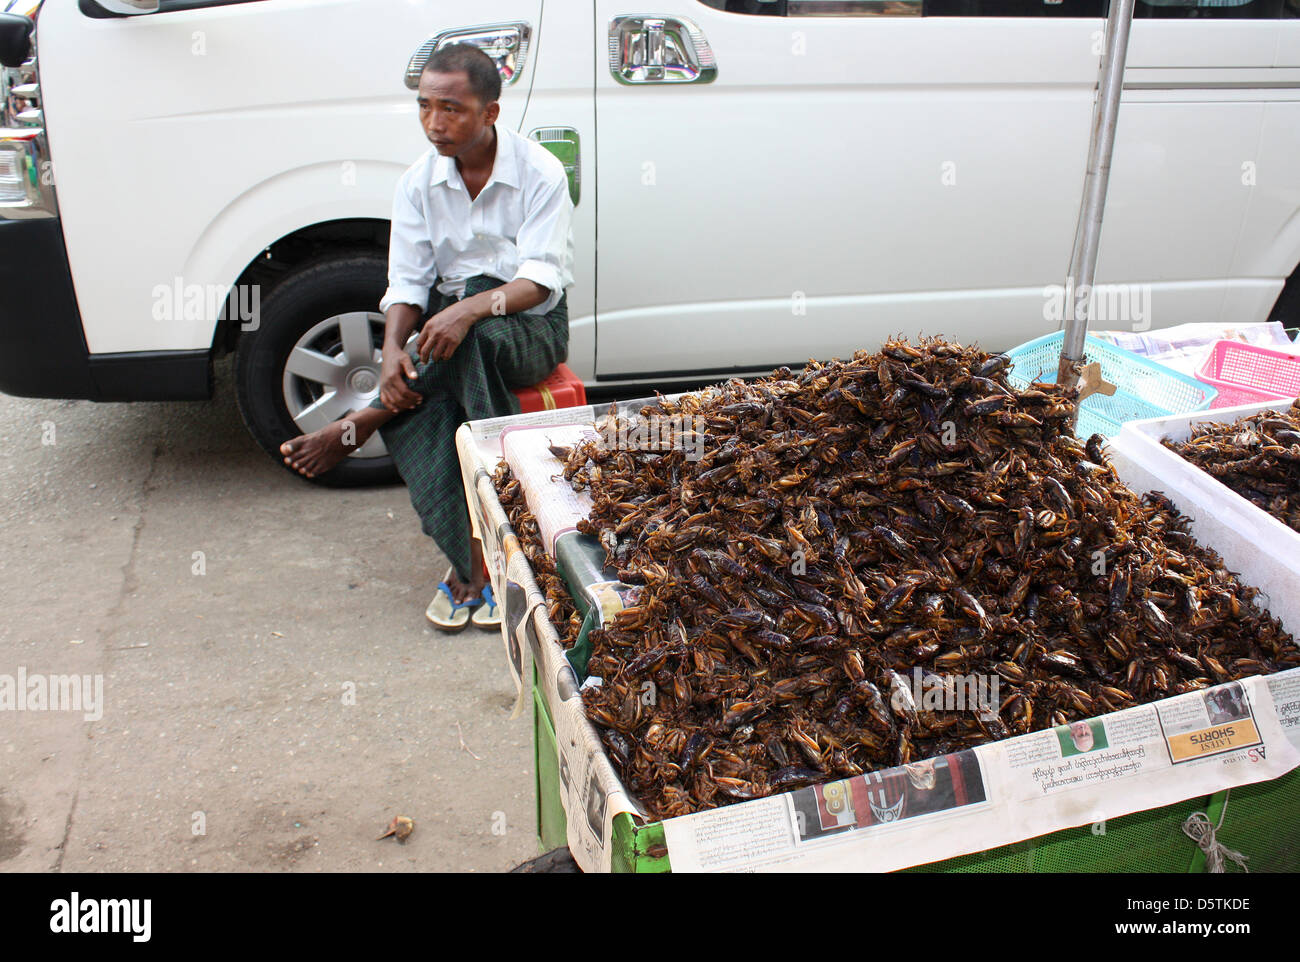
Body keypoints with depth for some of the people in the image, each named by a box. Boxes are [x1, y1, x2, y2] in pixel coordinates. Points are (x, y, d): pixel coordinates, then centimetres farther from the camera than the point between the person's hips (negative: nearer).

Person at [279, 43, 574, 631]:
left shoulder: (539, 173, -9)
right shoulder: (419, 182, 3)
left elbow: (539, 280, -19)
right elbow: (406, 284, -2)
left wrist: (470, 310, -38)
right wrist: (393, 348, -23)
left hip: (530, 328, -3)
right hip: (451, 328, 3)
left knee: (477, 338, -40)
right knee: (410, 408, -30)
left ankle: (357, 427, -23)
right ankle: (475, 562, -31)